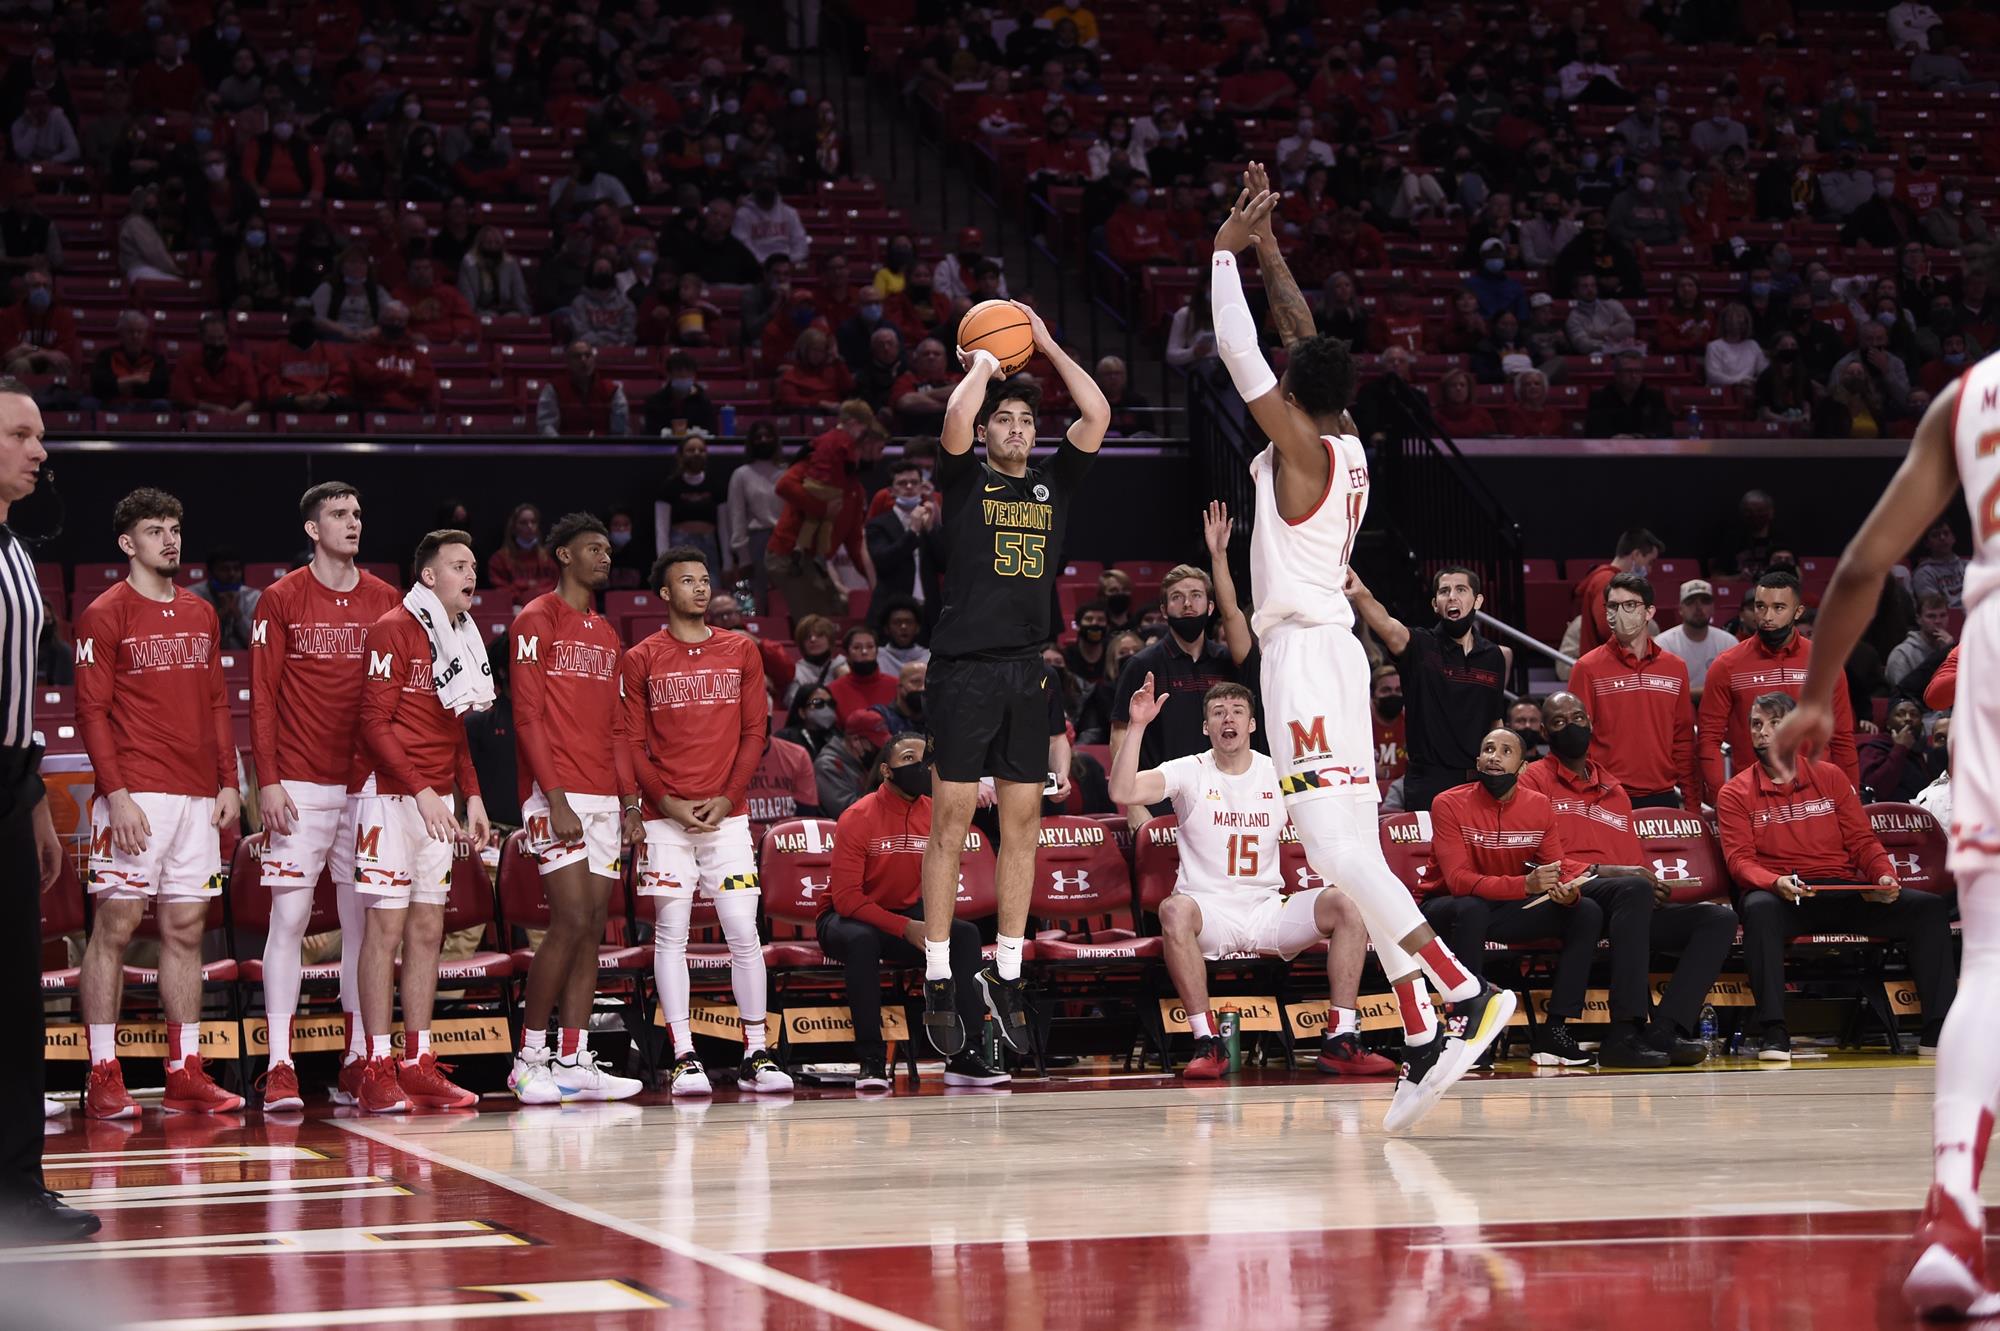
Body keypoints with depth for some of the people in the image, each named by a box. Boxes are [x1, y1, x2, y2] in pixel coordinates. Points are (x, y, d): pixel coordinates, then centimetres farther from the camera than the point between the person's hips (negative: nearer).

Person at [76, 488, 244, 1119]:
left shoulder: (201, 614, 15)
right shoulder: (105, 616, -3)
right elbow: (92, 711, -8)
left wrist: (228, 783, 10)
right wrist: (117, 794, -16)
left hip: (197, 797, 6)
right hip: (134, 798, -6)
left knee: (185, 930, 7)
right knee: (114, 926, -5)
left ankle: (186, 1075, 10)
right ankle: (103, 1078, -2)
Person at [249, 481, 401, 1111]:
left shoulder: (385, 600, 10)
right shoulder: (281, 600, 1)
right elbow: (263, 697, -1)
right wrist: (267, 782, -9)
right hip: (300, 788, -3)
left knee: (363, 919, 4)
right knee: (289, 917, -5)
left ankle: (357, 1065, 9)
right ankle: (280, 1068, -5)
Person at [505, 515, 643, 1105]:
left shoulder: (606, 634, 20)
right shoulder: (537, 621, -3)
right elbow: (528, 717, -10)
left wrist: (630, 800, 11)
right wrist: (555, 800, -16)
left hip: (604, 799, 7)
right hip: (556, 795, -7)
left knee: (593, 928, 3)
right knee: (572, 922, -13)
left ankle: (575, 1062, 4)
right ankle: (529, 1057, -5)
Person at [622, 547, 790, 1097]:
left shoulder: (740, 651, 10)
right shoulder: (641, 659, 5)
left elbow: (754, 731, 7)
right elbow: (632, 743, 3)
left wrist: (727, 798, -5)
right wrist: (667, 802, -10)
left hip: (728, 814, 1)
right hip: (665, 819, -1)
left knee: (744, 933, -3)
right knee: (671, 934, -2)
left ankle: (756, 1056, 2)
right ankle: (684, 1059, 0)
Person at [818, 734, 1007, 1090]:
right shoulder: (858, 818, -18)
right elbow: (846, 898, -21)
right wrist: (905, 928, -28)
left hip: (908, 916, 5)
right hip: (849, 917, -5)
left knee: (965, 934, -19)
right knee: (861, 939, -39)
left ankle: (964, 1057, -19)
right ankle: (871, 1061, -34)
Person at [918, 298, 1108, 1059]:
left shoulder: (1053, 485, 14)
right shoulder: (966, 482, 3)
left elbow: (1098, 416, 3)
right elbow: (954, 421, -16)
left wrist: (1047, 346, 7)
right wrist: (983, 364, 1)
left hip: (1027, 672, 4)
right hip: (964, 667, -4)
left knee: (1022, 822, 4)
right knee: (952, 819, -3)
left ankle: (1007, 976, 11)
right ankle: (938, 984, 0)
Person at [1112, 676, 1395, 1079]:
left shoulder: (1278, 773, 8)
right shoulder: (1189, 773, 0)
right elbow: (1123, 792, -16)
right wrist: (1137, 726, -23)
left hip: (1269, 908, 3)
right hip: (1211, 913, -3)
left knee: (1347, 903, -22)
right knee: (1175, 910, -38)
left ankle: (1341, 1042, -20)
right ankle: (1208, 1045, -30)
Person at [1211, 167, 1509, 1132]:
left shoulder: (1300, 445, -9)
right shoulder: (1349, 446, 13)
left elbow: (1239, 347, -8)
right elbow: (1304, 336, 25)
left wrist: (1225, 249, 3)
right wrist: (1266, 247, 27)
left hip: (1304, 649, -9)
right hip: (1329, 645, 9)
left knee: (1341, 852, -18)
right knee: (1353, 854, 7)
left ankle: (1462, 991, -31)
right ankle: (1422, 1039, 2)